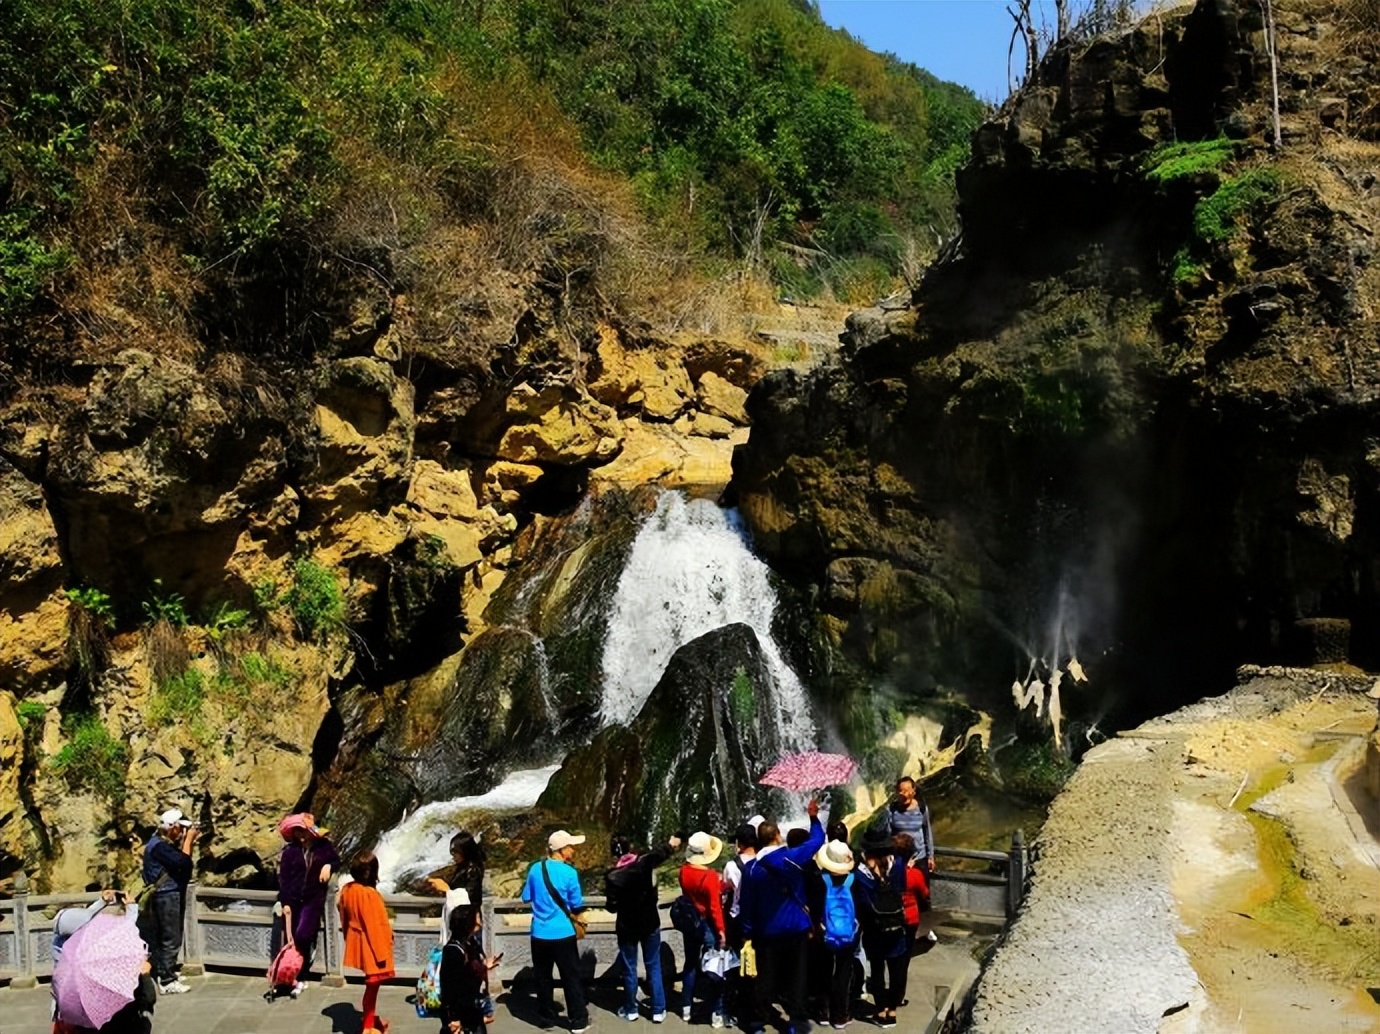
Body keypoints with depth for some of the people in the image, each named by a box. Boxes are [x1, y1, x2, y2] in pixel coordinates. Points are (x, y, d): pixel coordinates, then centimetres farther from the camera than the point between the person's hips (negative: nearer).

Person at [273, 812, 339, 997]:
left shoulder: (324, 846, -2)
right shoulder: (290, 851, -3)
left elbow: (337, 860, 15)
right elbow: (283, 878, -1)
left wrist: (329, 866, -7)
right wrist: (285, 903, -7)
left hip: (314, 898, -2)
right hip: (293, 899, 2)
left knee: (302, 936, -15)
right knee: (291, 938, 2)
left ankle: (300, 978, -4)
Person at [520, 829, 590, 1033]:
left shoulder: (535, 869, -2)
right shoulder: (569, 872, -13)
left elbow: (526, 897, 8)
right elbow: (577, 905, -6)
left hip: (540, 934, 3)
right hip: (563, 934, -3)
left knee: (542, 978, 15)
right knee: (571, 978, 8)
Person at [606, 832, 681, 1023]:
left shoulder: (612, 876, -14)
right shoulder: (644, 862, -11)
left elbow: (612, 907, -11)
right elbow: (659, 853, 8)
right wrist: (672, 844, 28)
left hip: (627, 927, -1)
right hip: (650, 923, 1)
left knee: (629, 968, 13)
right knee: (653, 966, 11)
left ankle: (630, 1010, 23)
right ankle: (658, 1010, 13)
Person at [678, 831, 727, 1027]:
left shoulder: (684, 871, -7)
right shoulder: (710, 876, -24)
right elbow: (715, 907, -21)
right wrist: (721, 930, -13)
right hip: (708, 925, -5)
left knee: (690, 964, 19)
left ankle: (686, 1008, 26)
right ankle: (716, 1013, 10)